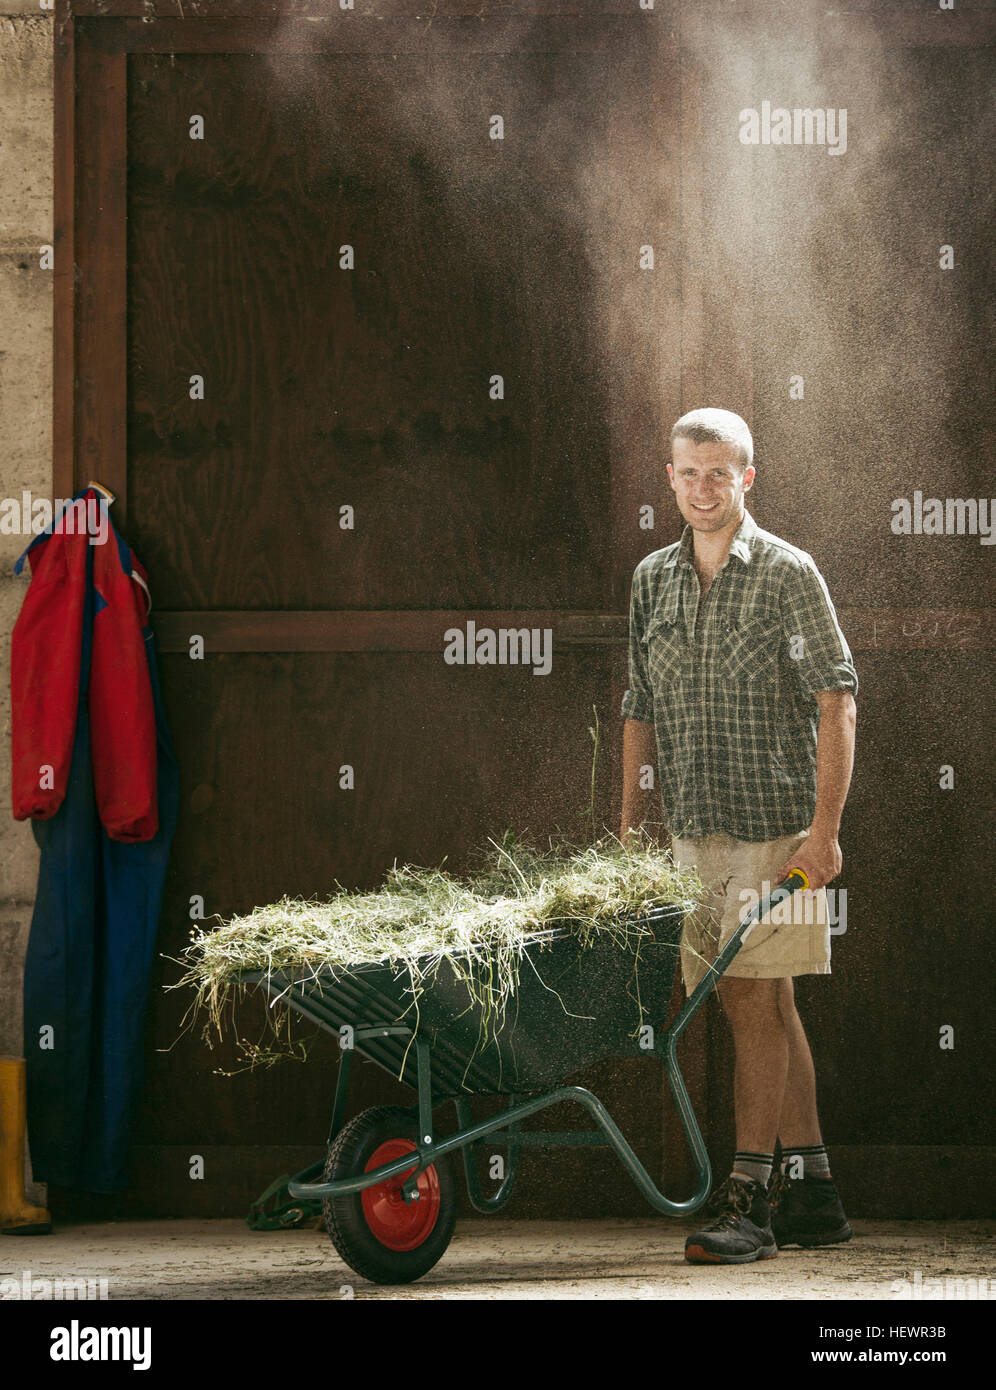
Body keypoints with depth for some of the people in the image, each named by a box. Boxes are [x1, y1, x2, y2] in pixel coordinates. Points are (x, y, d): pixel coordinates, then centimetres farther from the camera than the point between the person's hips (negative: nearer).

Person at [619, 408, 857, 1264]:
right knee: (763, 1008, 10)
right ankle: (813, 1194, 18)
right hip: (694, 830, 6)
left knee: (755, 1003, -9)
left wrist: (825, 828, -15)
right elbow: (641, 710, 17)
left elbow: (836, 703, -8)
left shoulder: (787, 573, -5)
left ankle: (748, 1199, -7)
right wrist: (630, 823, 11)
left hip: (775, 823, -6)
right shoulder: (653, 579, 12)